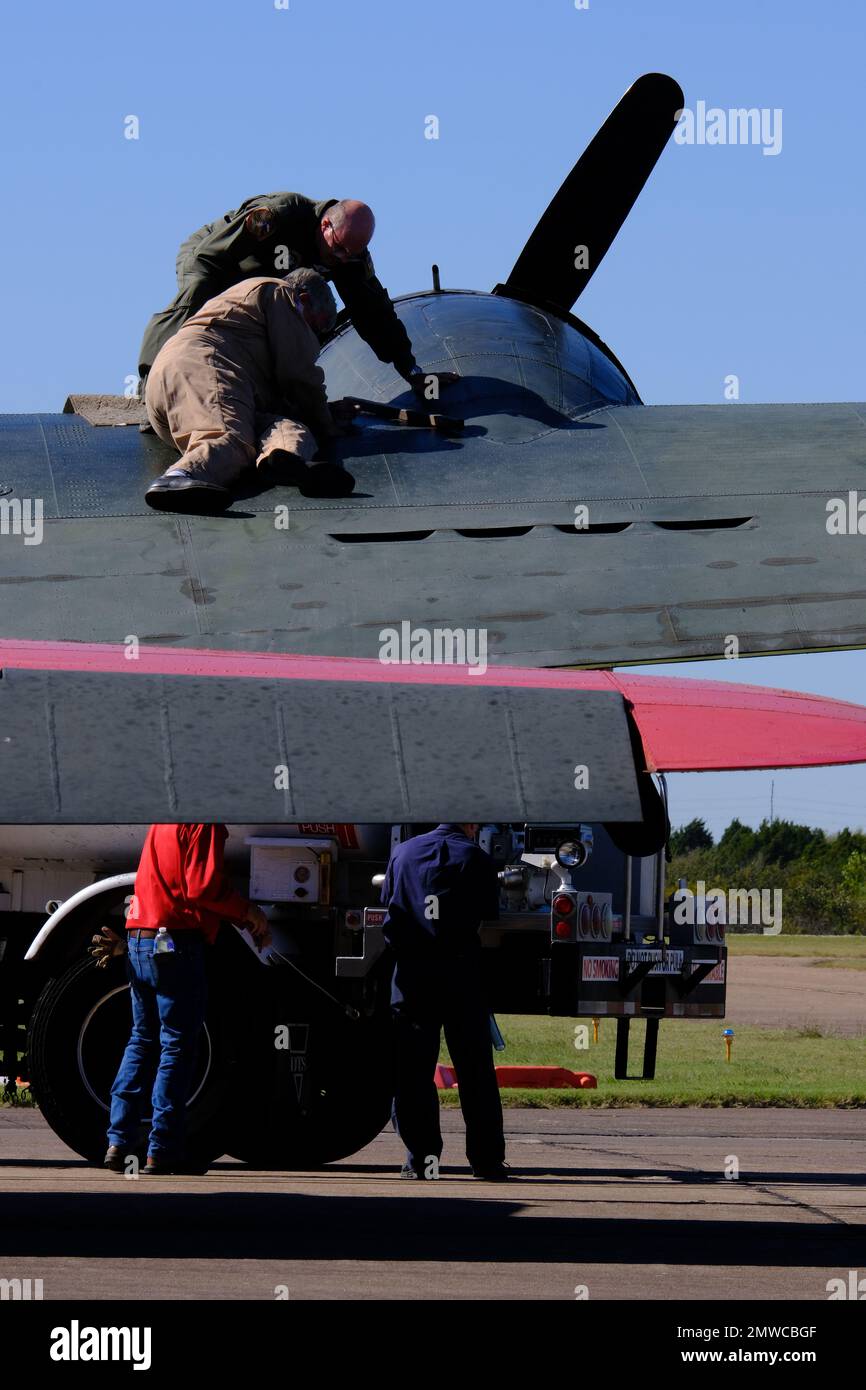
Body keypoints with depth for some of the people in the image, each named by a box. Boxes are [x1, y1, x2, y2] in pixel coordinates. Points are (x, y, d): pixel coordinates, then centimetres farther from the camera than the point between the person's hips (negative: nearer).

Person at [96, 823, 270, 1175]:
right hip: (176, 944, -8)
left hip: (139, 941, 8)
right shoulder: (205, 824, -11)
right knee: (176, 1046, -2)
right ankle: (161, 1152, -2)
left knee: (142, 1040, 16)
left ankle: (118, 1142, 10)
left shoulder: (163, 824, 17)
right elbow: (202, 887, -19)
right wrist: (247, 911, -7)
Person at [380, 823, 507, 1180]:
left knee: (412, 1070, 6)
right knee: (475, 1070, 4)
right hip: (460, 973, -2)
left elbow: (387, 908, 14)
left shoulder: (403, 852, 11)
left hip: (411, 973, 2)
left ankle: (421, 1157, 2)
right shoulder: (476, 859, 1)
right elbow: (489, 922, -1)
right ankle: (486, 1160, 5)